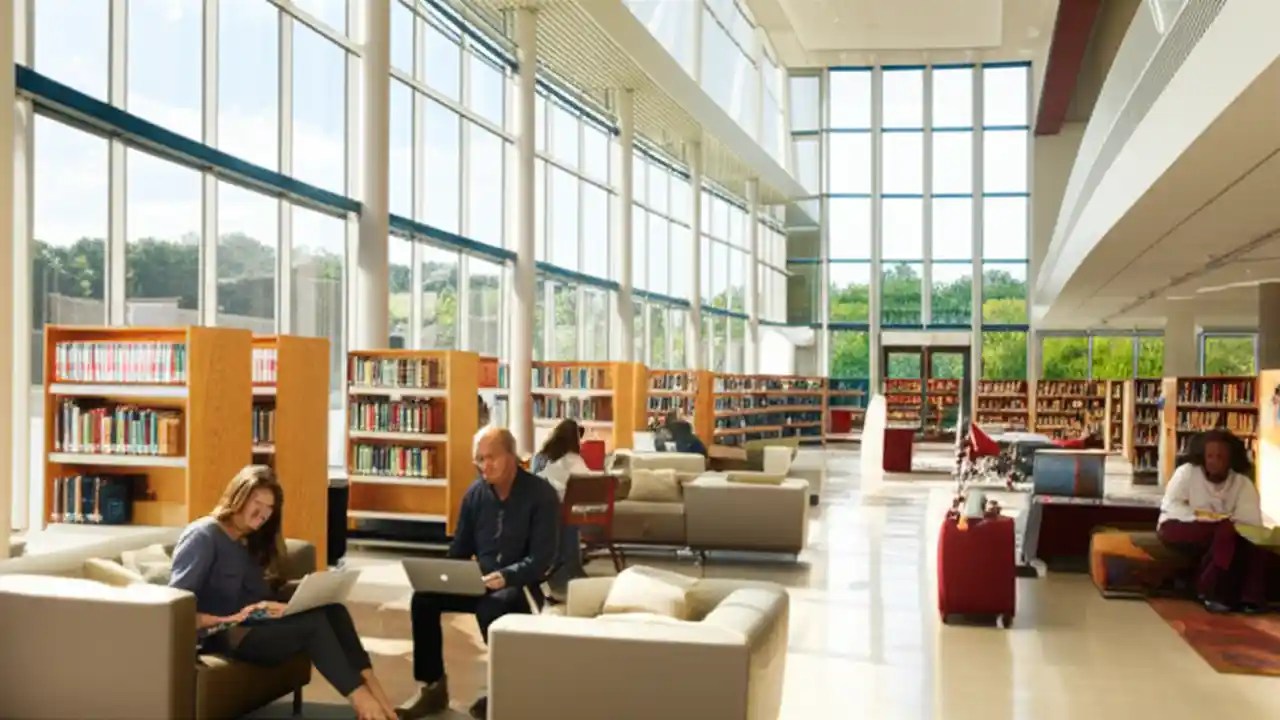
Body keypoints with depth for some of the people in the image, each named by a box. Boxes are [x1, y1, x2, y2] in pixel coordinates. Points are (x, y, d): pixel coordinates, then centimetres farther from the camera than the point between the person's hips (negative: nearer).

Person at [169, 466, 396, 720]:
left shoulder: (250, 542, 22)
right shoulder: (202, 536, -5)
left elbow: (258, 598, 13)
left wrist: (274, 607, -8)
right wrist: (225, 621, -24)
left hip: (250, 627, 8)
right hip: (218, 636, -7)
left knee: (330, 608, -21)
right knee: (314, 623, -29)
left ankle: (371, 687, -31)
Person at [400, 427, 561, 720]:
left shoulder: (541, 494, -11)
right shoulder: (475, 493, 5)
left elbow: (542, 558, -17)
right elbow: (459, 550, 11)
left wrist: (506, 576, -33)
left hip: (522, 584, -5)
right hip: (480, 582, 5)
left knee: (490, 607, -36)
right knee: (424, 598, -18)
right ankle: (433, 686, -6)